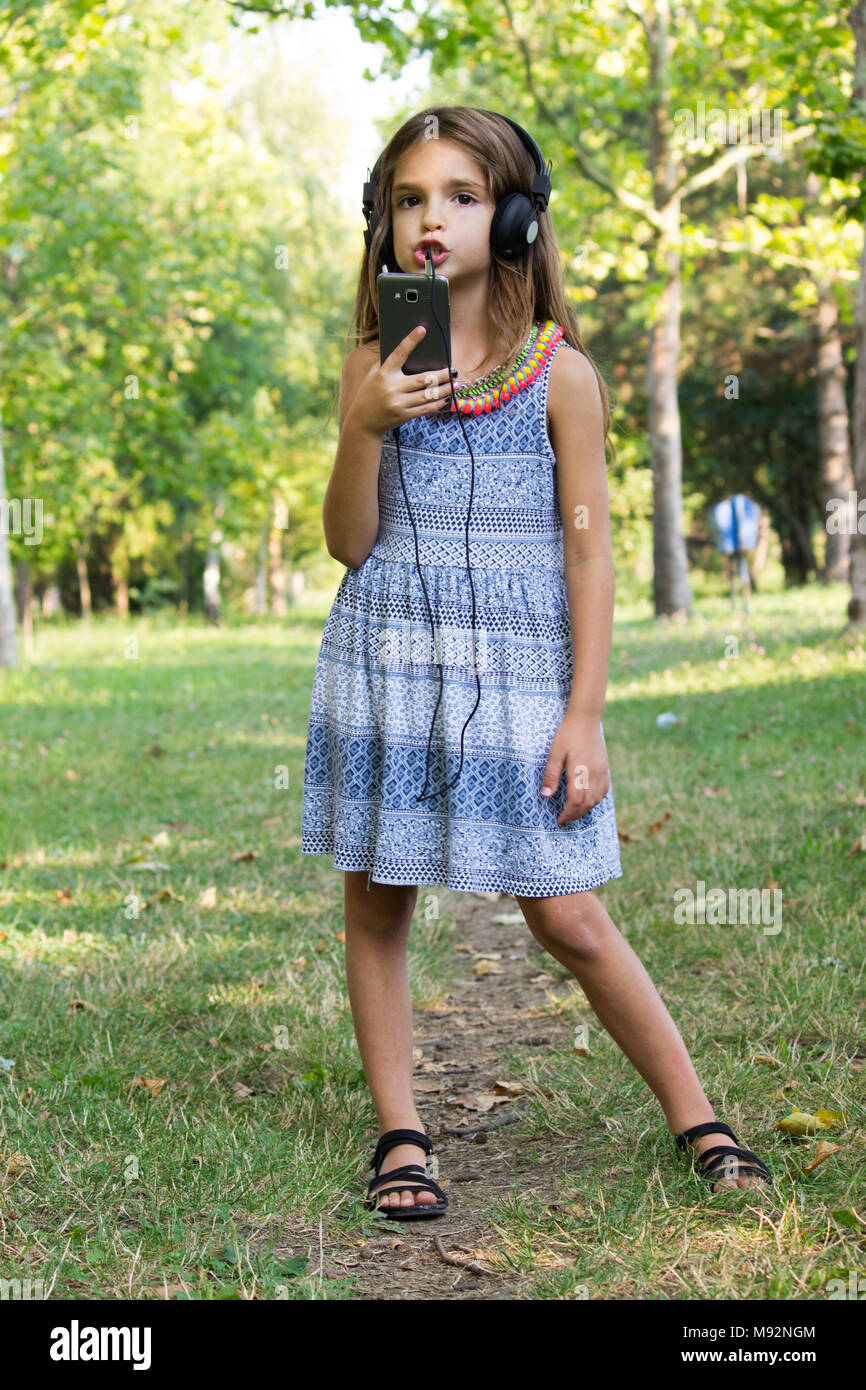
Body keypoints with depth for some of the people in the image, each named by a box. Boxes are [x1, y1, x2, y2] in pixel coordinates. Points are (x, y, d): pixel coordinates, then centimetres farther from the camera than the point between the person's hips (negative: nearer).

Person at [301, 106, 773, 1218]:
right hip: (385, 667, 3)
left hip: (517, 675, -3)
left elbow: (590, 550, -2)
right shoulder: (373, 368, 3)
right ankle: (400, 1136, 20)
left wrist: (584, 717, -6)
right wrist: (364, 428, -16)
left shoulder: (561, 374, -4)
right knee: (375, 904, 6)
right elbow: (348, 544, 1)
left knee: (568, 920, -1)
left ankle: (697, 1121, 14)